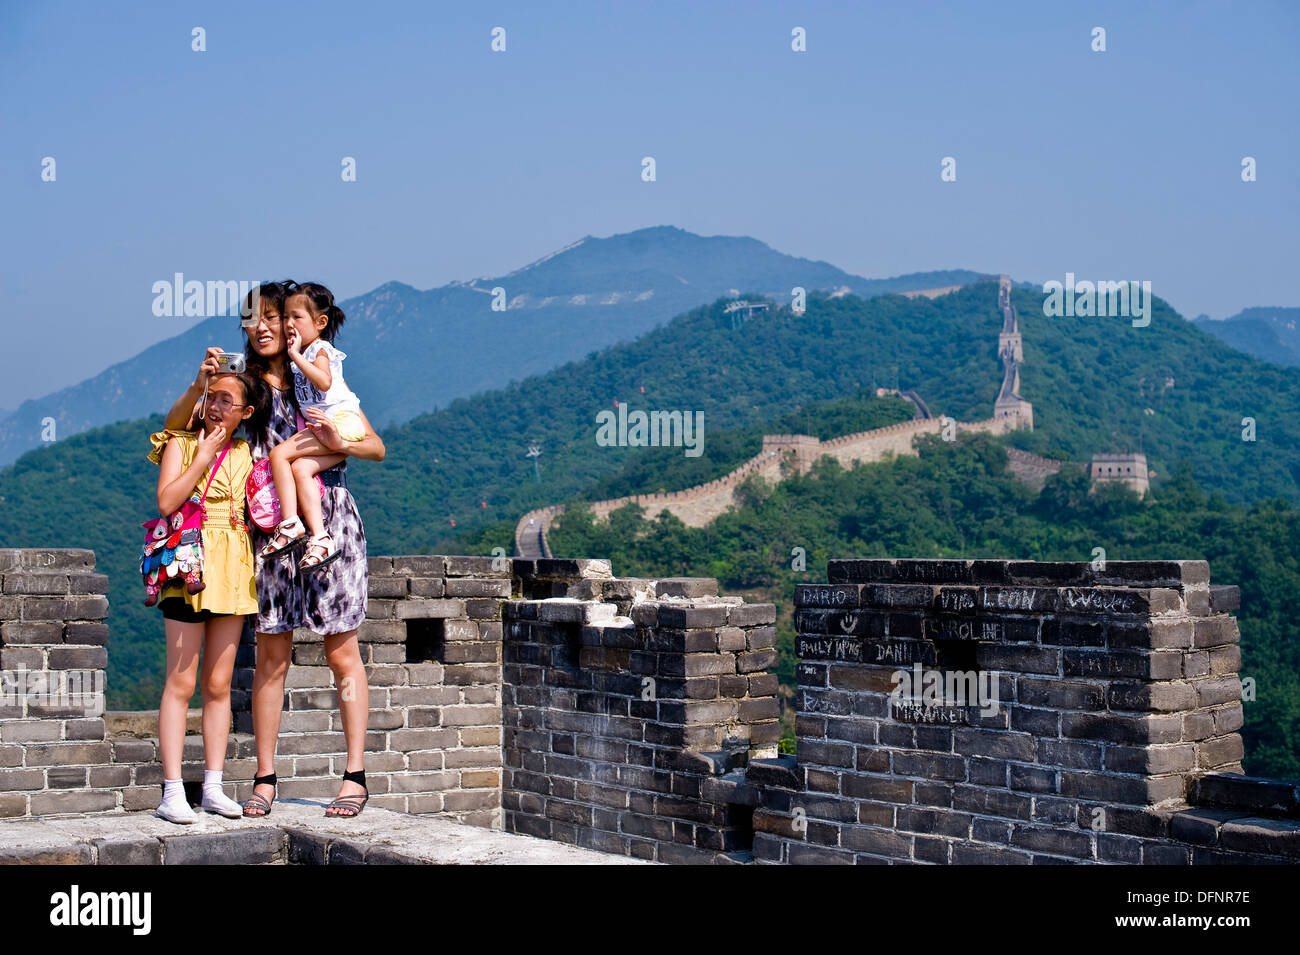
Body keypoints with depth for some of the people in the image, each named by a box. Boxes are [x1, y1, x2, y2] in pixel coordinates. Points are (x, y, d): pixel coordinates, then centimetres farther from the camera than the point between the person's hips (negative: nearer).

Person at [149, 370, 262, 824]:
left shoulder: (246, 454, 14)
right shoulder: (181, 444, 4)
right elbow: (166, 501, -12)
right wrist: (203, 457, -9)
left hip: (234, 568, 4)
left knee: (219, 685, 6)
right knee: (181, 683, -5)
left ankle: (213, 787, 11)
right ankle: (172, 792, -4)